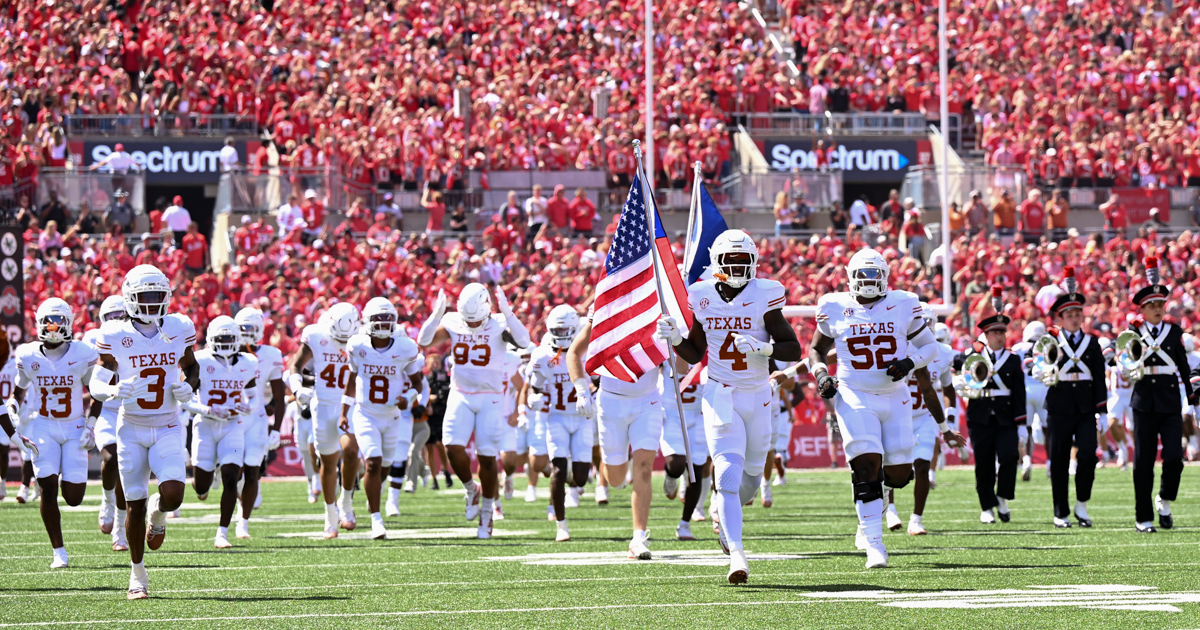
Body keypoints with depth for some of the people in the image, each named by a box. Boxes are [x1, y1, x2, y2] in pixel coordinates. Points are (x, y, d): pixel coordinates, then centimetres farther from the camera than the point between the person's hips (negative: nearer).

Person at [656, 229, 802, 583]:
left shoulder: (764, 296, -6)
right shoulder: (702, 298, 1)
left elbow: (793, 350, -6)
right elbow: (694, 354, 13)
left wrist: (761, 346, -23)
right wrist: (674, 338, -7)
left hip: (757, 396, 1)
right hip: (720, 396, -1)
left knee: (751, 477, 14)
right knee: (728, 474, -16)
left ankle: (724, 517, 47)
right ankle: (736, 555, -21)